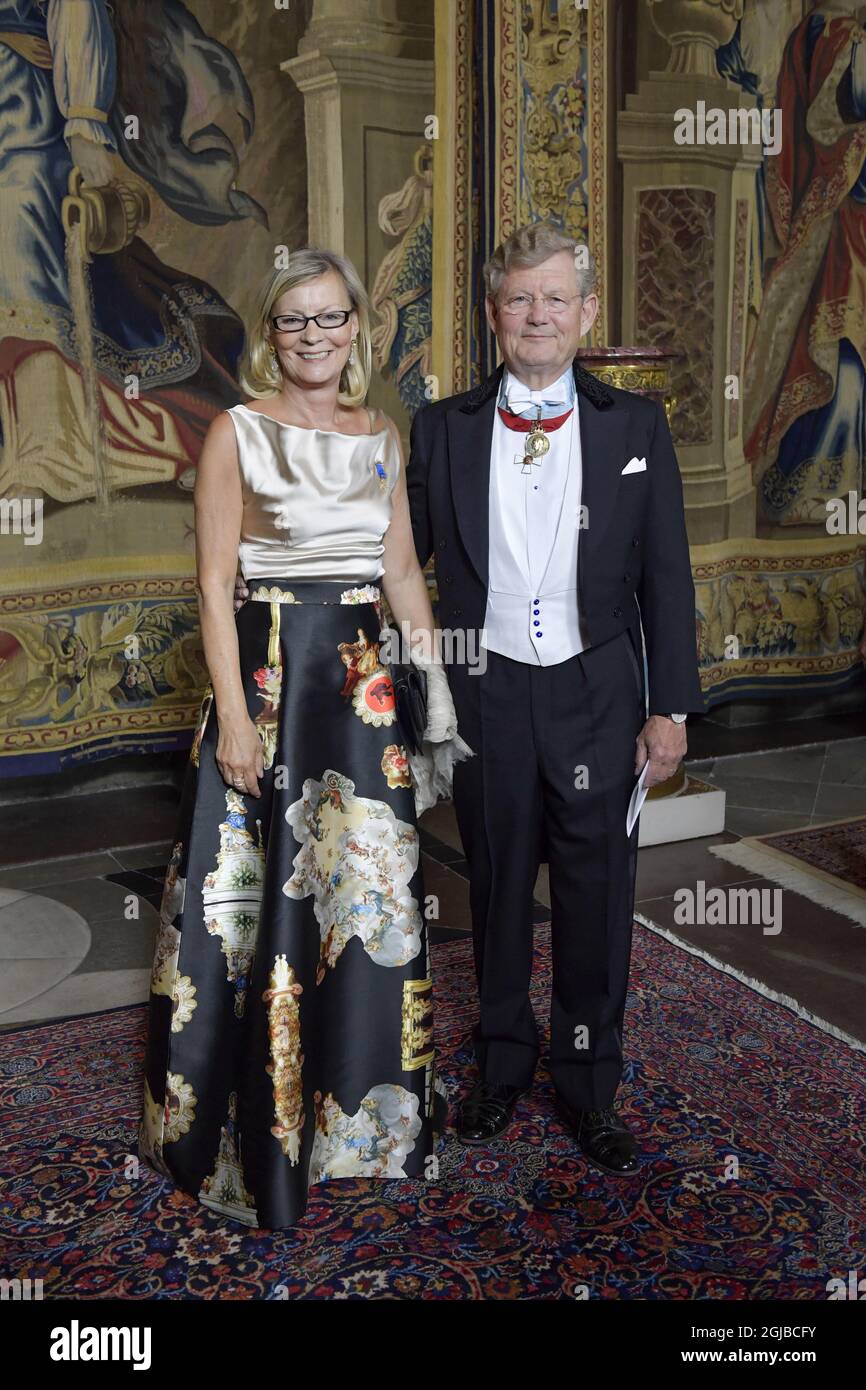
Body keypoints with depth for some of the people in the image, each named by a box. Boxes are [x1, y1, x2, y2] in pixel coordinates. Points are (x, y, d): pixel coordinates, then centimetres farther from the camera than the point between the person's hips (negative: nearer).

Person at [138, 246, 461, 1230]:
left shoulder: (382, 437, 10)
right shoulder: (237, 432, -5)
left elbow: (402, 572, 14)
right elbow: (213, 583, -8)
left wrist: (436, 683, 7)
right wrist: (234, 716, -14)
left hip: (362, 680, 5)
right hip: (267, 675, -5)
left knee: (364, 893, 13)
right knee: (262, 900, 4)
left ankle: (359, 1106, 34)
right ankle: (255, 1126, 24)